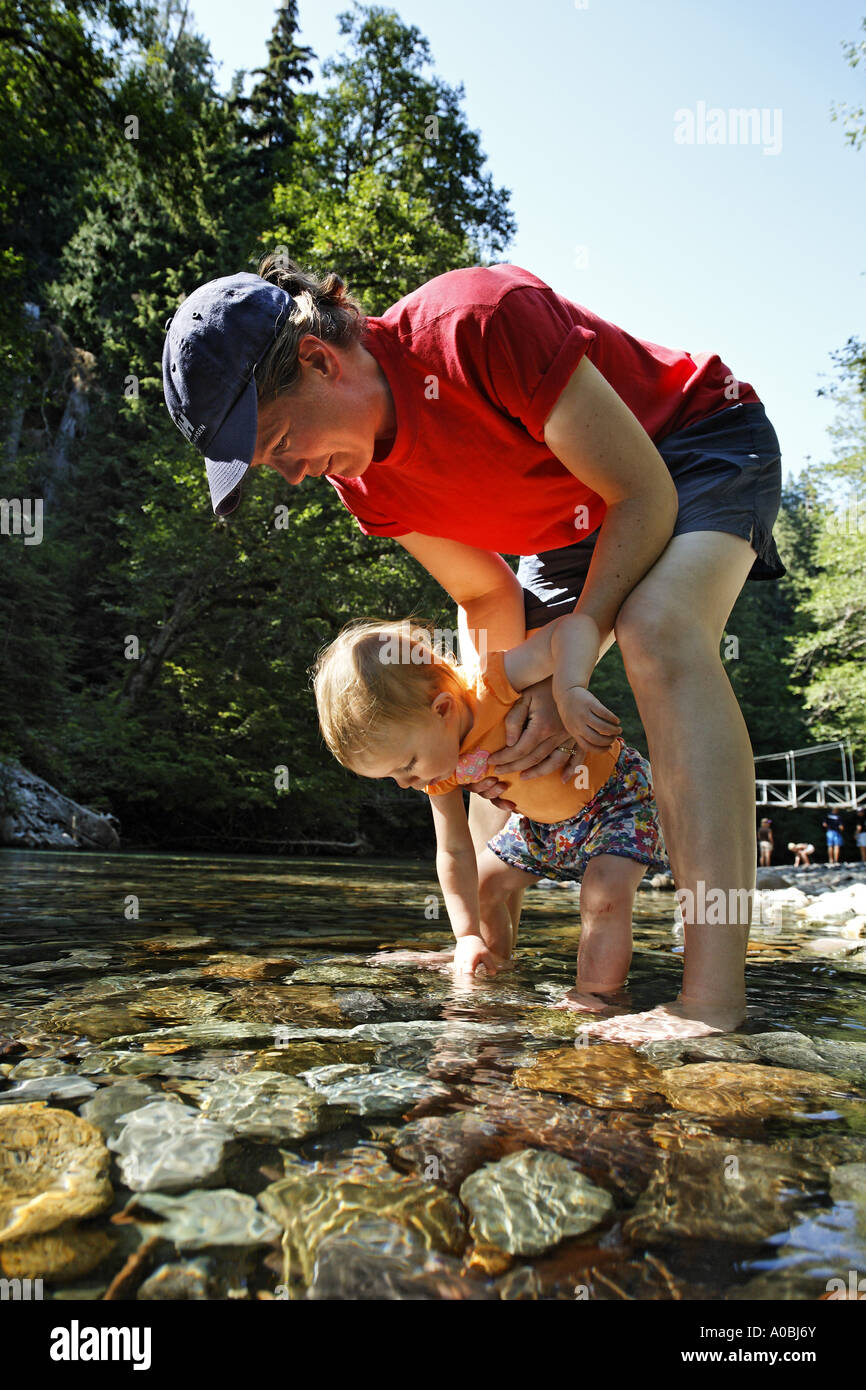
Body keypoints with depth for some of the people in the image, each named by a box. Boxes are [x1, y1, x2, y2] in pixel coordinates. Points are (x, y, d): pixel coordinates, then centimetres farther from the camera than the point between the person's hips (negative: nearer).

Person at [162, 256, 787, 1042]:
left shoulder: (485, 320, -35)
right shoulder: (362, 478, -12)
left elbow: (645, 495, -29)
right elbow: (487, 598, -4)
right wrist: (504, 710, -20)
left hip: (701, 444, -7)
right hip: (578, 521, 7)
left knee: (658, 633, -36)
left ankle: (714, 998, -38)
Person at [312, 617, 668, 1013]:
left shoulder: (491, 685, -39)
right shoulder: (440, 771, -14)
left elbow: (576, 625, -46)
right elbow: (455, 852, -7)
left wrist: (569, 691, -62)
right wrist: (468, 936, -10)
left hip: (617, 792, -7)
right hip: (543, 818, 7)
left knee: (604, 894, -27)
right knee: (482, 881, 10)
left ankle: (591, 998, -12)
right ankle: (496, 968, 32)